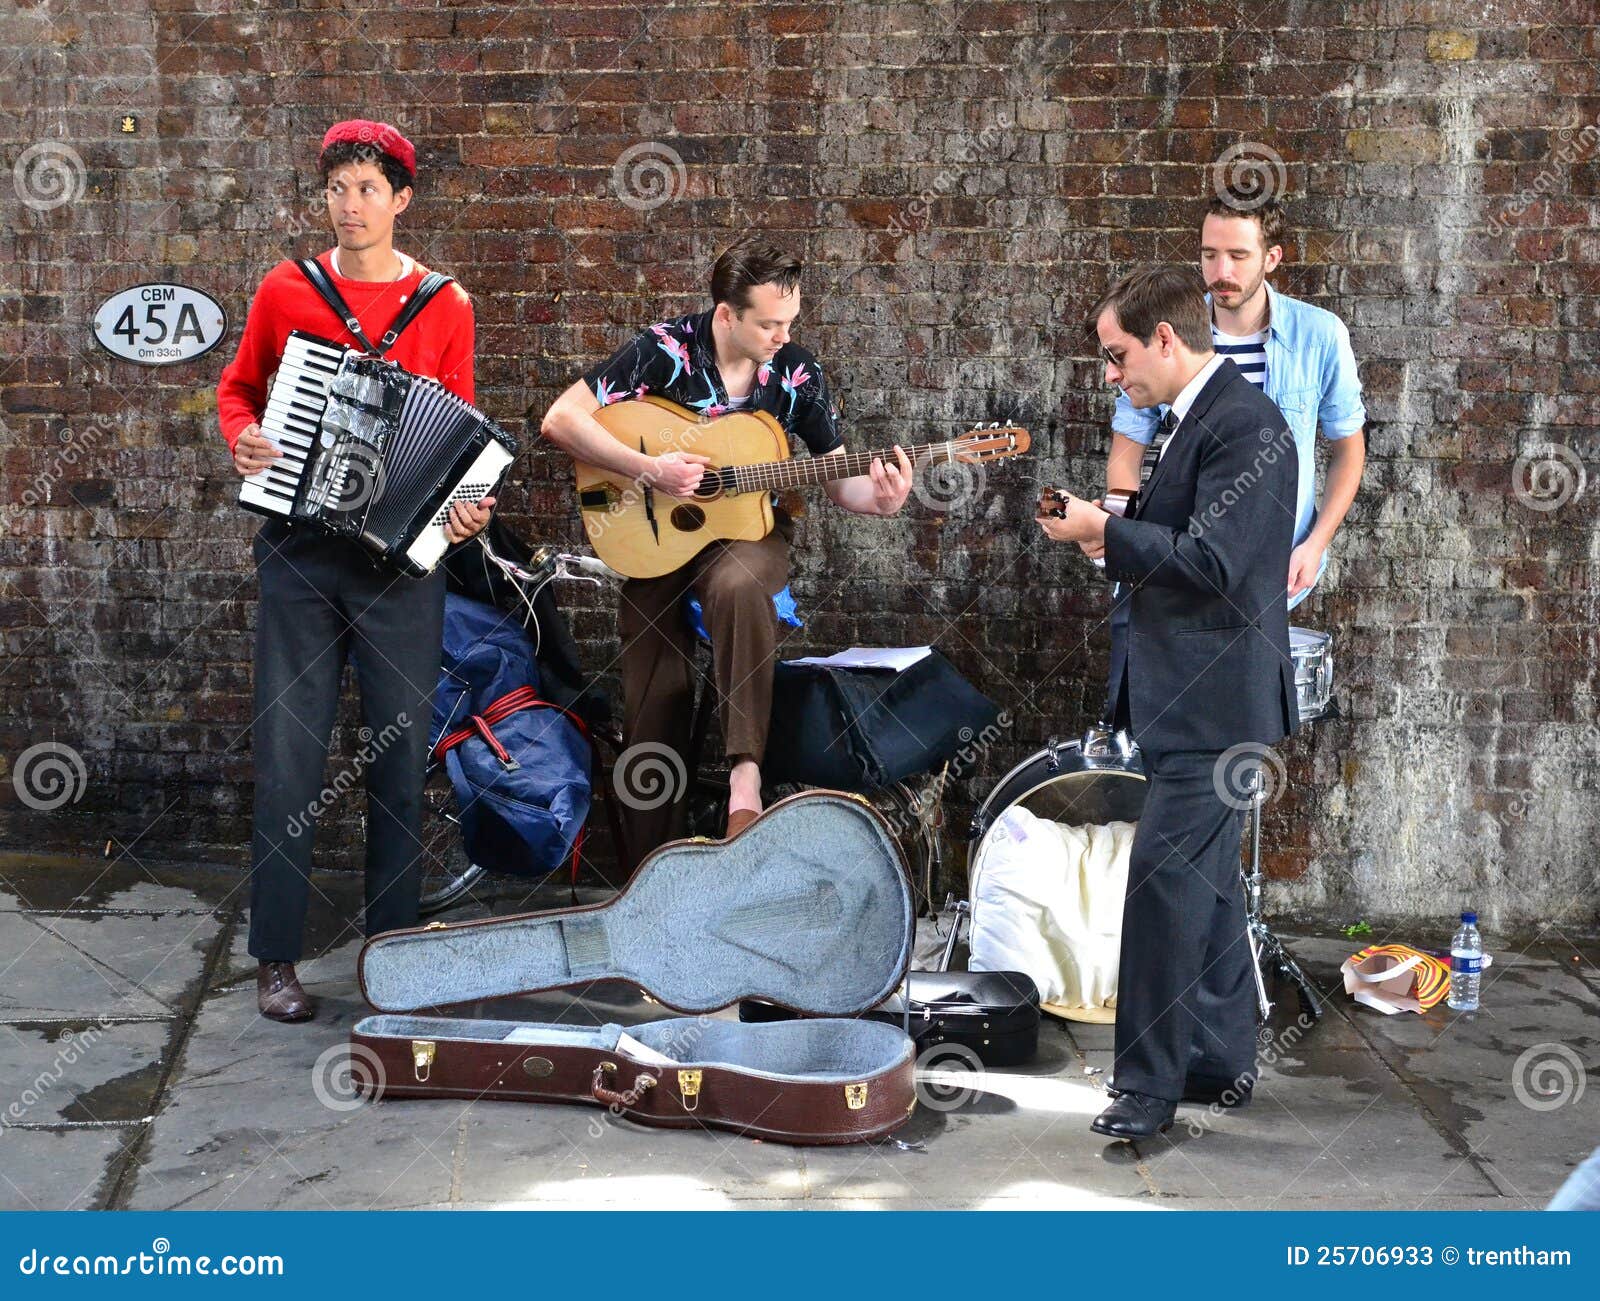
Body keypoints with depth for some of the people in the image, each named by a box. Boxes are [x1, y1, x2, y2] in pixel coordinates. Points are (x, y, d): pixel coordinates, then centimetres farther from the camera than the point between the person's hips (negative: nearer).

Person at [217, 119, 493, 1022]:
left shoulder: (445, 305, 4)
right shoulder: (285, 291, 5)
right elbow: (239, 387, 17)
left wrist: (469, 505, -11)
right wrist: (242, 437, -5)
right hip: (300, 553, 0)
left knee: (402, 755, 6)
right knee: (288, 755, 1)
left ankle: (396, 944, 19)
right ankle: (278, 957, 11)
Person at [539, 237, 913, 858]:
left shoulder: (796, 370, -5)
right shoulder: (664, 349, -13)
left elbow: (839, 478, 2)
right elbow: (560, 419, -16)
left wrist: (877, 498, -21)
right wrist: (648, 468, -25)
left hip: (748, 530, 0)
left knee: (739, 586, -38)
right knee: (654, 697, -3)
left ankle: (746, 773, -38)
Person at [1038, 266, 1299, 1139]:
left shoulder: (1245, 424, -16)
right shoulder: (1187, 419, 15)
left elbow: (1212, 562, -24)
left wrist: (1105, 531, -15)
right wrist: (1111, 543, 4)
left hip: (1213, 697, -10)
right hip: (1185, 693, 10)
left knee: (1164, 875, -9)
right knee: (1205, 877, 16)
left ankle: (1150, 1082, -1)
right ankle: (1221, 1059, 26)